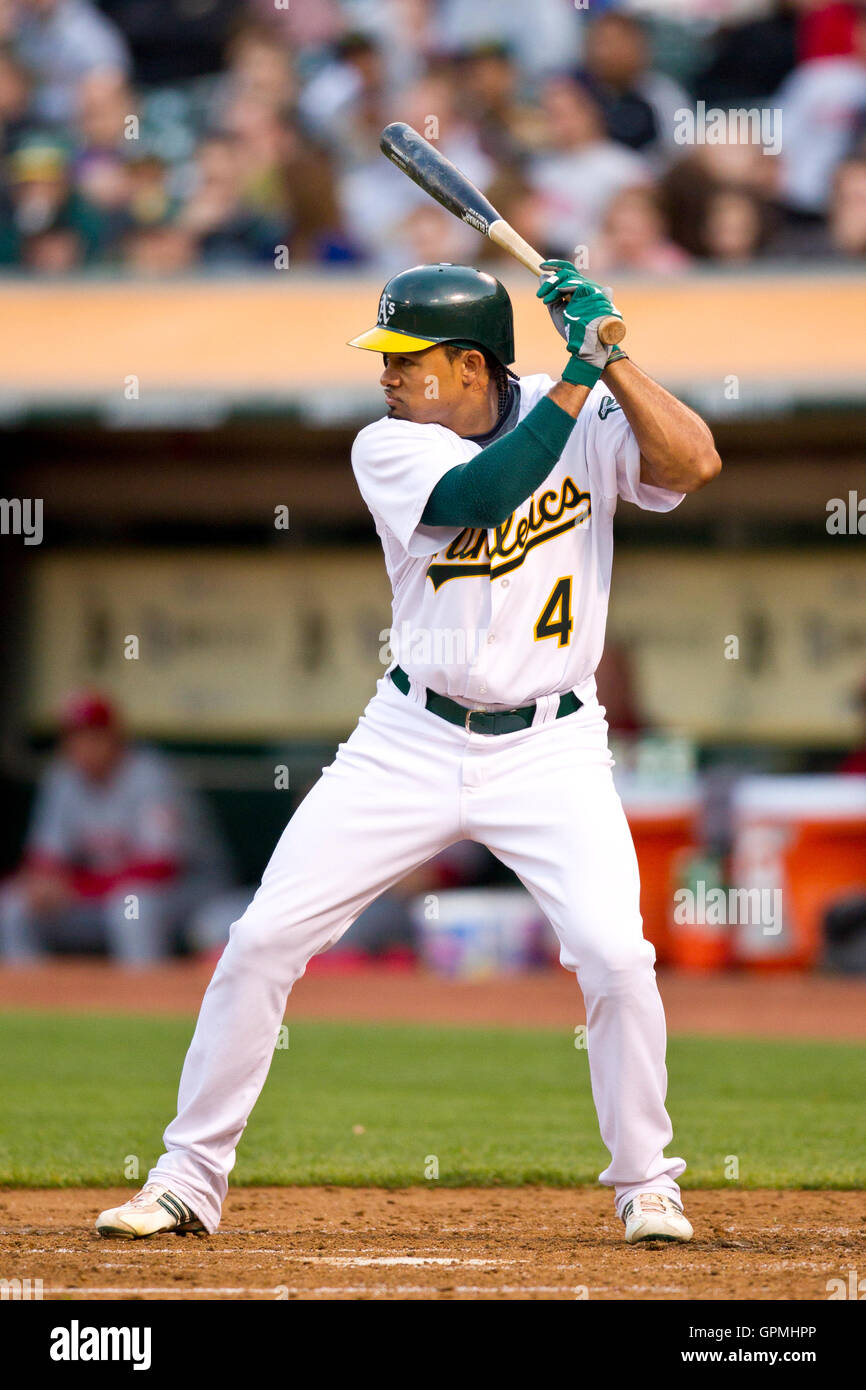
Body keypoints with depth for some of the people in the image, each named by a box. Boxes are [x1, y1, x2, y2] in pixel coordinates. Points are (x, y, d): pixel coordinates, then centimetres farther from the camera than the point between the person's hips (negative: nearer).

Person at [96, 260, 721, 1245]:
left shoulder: (584, 419, -4)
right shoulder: (388, 447, -7)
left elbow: (694, 464, -20)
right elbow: (483, 492, -26)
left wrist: (612, 358, -25)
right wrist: (579, 376, -27)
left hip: (550, 749, -1)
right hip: (412, 744, 1)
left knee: (616, 957, -19)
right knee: (262, 941, -4)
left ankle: (645, 1184, 2)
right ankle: (188, 1178, 9)